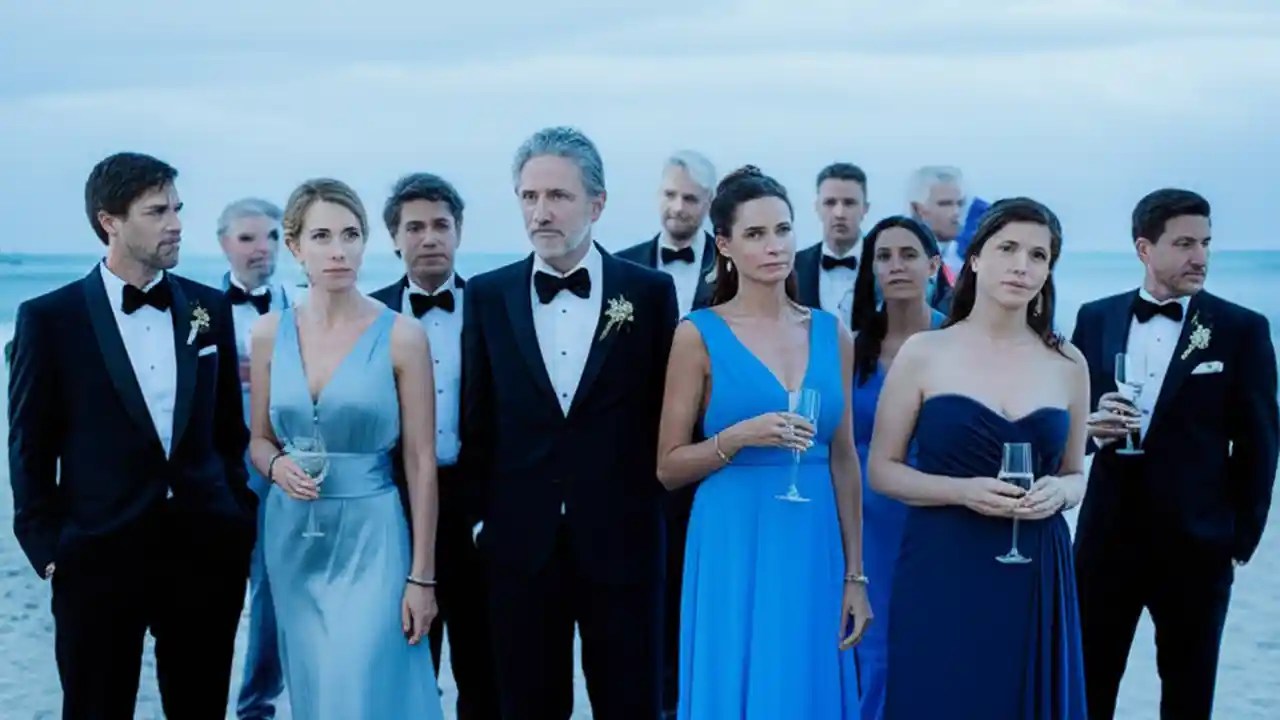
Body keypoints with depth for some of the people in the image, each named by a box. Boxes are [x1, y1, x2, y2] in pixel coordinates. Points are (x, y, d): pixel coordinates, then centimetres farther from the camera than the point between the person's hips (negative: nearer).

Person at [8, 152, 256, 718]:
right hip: (97, 557, -2)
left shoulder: (210, 308, 6)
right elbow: (31, 449, 0)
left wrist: (241, 521, 9)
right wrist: (47, 549, -4)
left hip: (206, 552, 3)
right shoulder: (49, 318, -3)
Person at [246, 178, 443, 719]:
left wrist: (422, 575, -7)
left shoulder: (401, 336, -9)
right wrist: (278, 466, -11)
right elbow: (259, 439, 13)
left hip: (370, 537, -4)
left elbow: (421, 462, -6)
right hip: (292, 539, 4)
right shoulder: (270, 332, 2)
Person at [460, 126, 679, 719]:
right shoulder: (487, 295, 3)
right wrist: (479, 514, 6)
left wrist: (670, 520, 0)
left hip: (623, 541, -1)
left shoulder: (650, 291, -2)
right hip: (520, 543, 2)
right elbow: (477, 419, 7)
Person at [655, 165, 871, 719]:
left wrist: (855, 575, 7)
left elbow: (843, 460, 10)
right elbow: (669, 468, -1)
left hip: (814, 550, 3)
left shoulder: (831, 333, 7)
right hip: (733, 550, -3)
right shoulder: (700, 334, -3)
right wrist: (738, 436, -18)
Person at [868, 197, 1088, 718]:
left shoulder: (1068, 364, 6)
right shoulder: (923, 352, -1)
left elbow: (1076, 474, 16)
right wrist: (963, 490, -15)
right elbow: (882, 470, 0)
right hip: (940, 571, -2)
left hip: (1034, 575, 3)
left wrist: (1057, 491, -7)